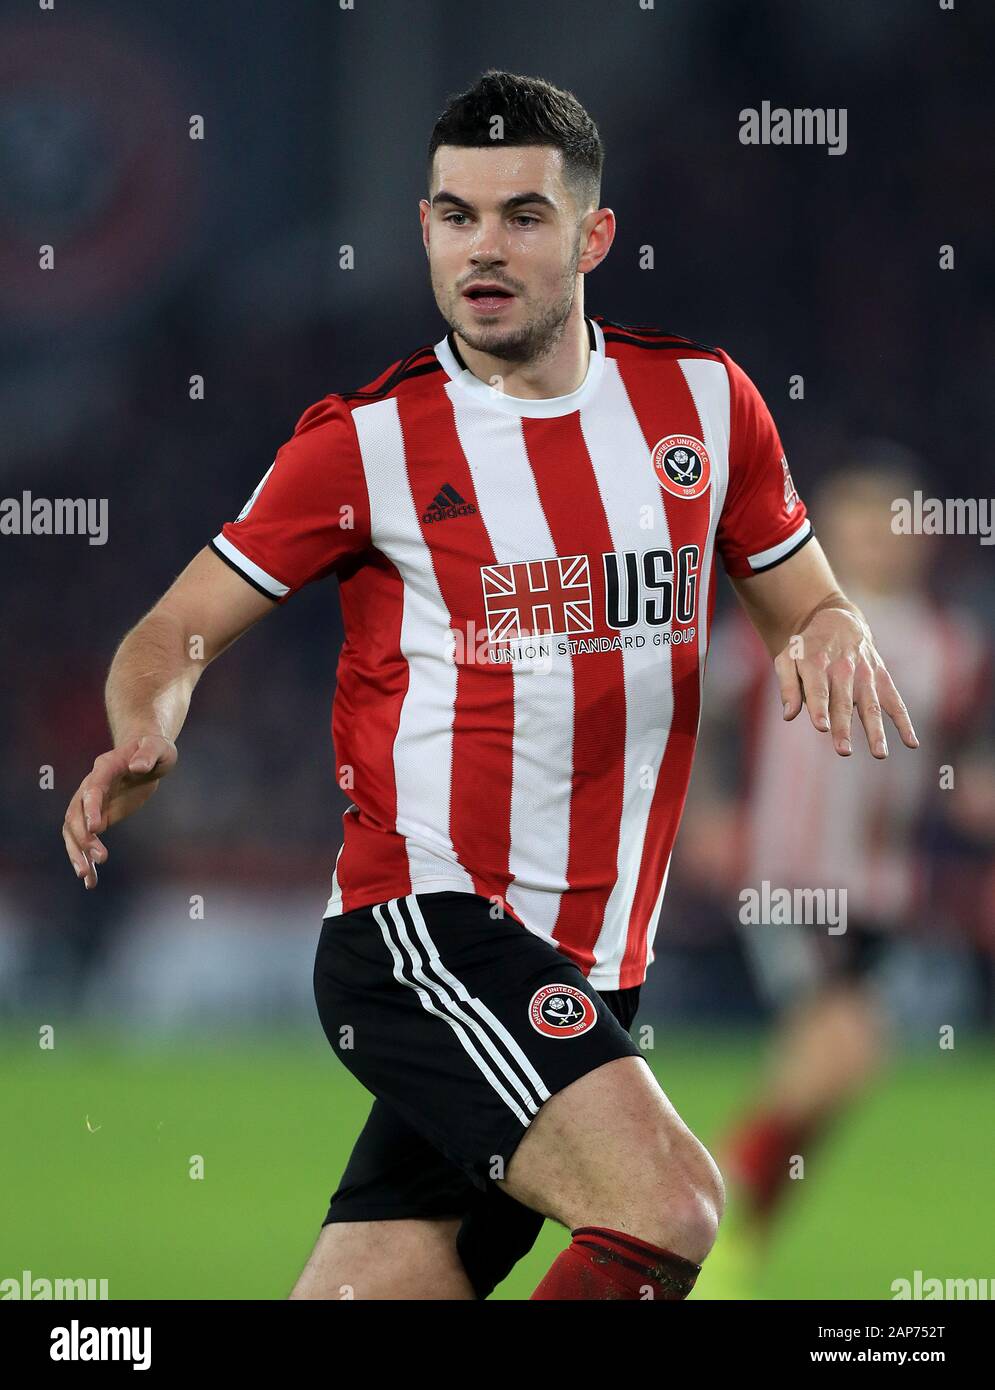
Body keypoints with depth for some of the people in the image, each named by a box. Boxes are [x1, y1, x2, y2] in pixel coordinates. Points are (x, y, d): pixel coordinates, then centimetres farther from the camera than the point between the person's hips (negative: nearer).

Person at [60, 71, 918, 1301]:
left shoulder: (701, 399, 9)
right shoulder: (367, 440, -1)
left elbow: (807, 606, 21)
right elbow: (172, 640, 5)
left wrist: (831, 638, -4)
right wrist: (144, 737, -18)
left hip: (592, 973, 5)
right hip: (422, 923, -5)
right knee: (670, 1208, -26)